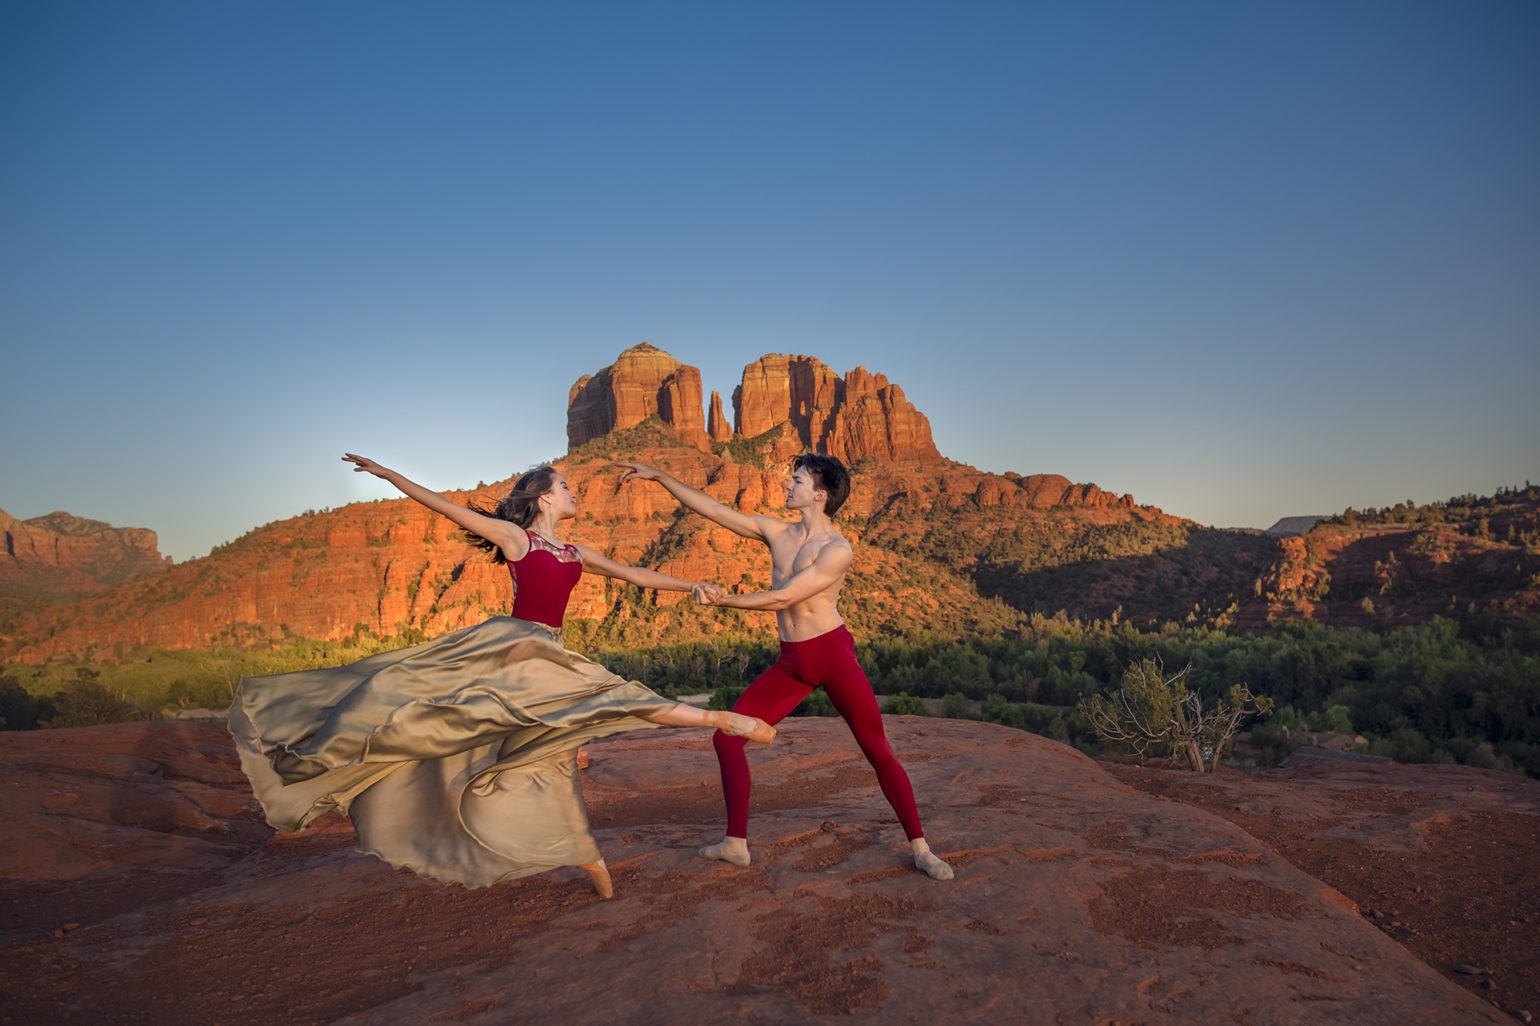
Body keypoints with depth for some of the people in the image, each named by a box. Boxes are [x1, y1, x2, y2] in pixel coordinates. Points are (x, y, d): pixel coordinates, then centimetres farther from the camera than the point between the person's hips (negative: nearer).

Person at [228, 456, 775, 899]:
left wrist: (692, 585, 13)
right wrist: (385, 473, -1)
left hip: (549, 658, 4)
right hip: (508, 644, -4)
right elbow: (443, 505, -1)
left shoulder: (577, 553, 15)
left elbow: (635, 574, 18)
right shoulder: (512, 535, 0)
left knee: (551, 760, 6)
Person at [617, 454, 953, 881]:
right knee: (726, 736, 2)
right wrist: (659, 476, 7)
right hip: (790, 664, 6)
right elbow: (712, 508, 8)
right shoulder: (775, 531, 6)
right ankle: (736, 843, 13)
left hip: (833, 654, -6)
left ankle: (921, 849, 13)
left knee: (878, 751, -2)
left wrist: (722, 599, -10)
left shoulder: (838, 549, -14)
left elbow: (782, 598, -16)